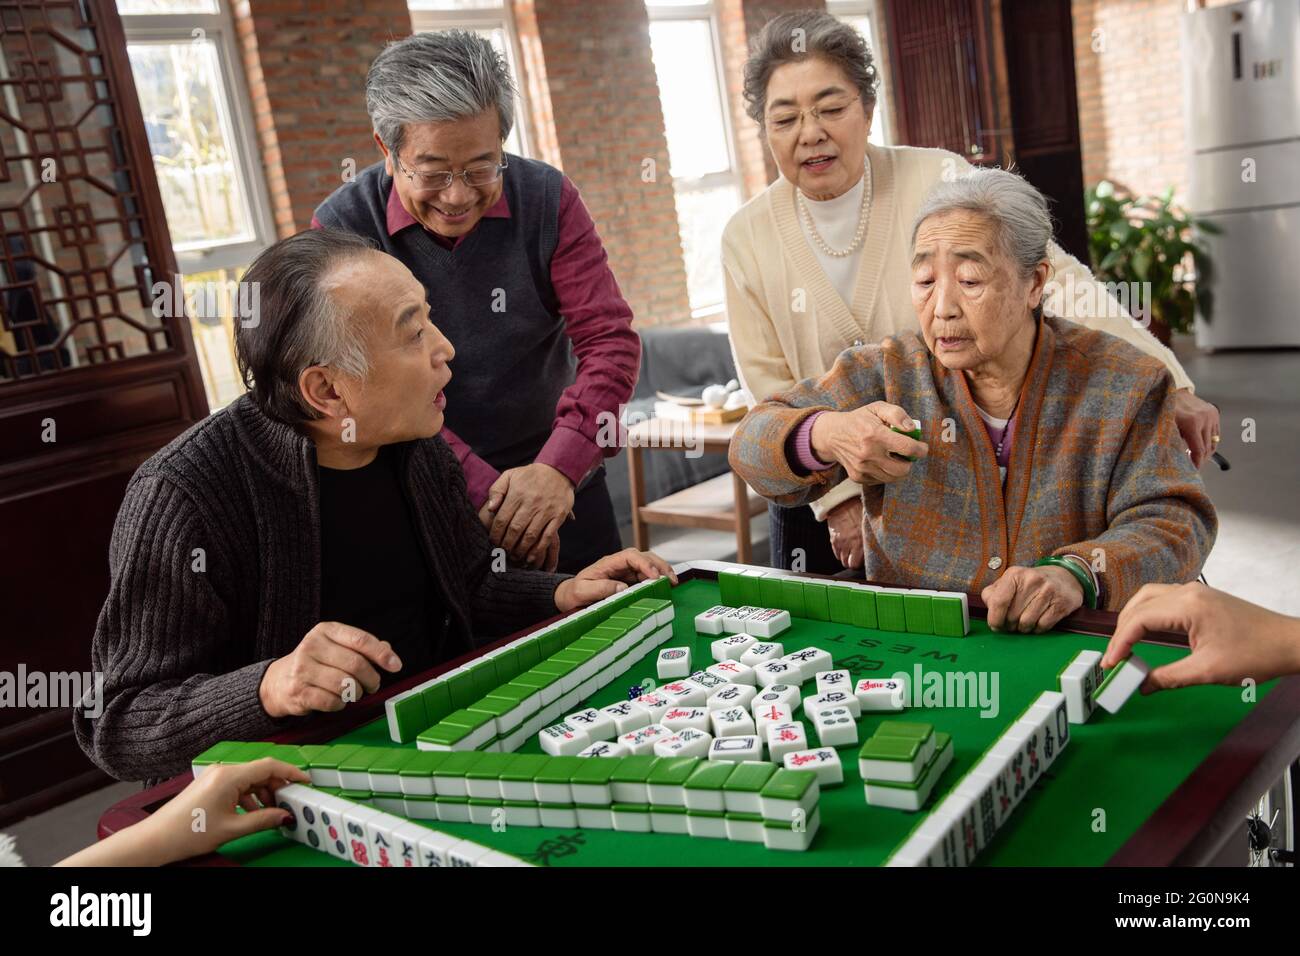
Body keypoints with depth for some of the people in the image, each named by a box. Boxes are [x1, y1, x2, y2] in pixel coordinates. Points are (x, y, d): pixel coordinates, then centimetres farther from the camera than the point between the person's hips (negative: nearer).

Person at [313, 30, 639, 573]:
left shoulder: (548, 198, -9)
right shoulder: (341, 228, -14)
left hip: (561, 487, 2)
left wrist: (559, 468, -29)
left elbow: (610, 339, -14)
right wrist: (484, 490, -28)